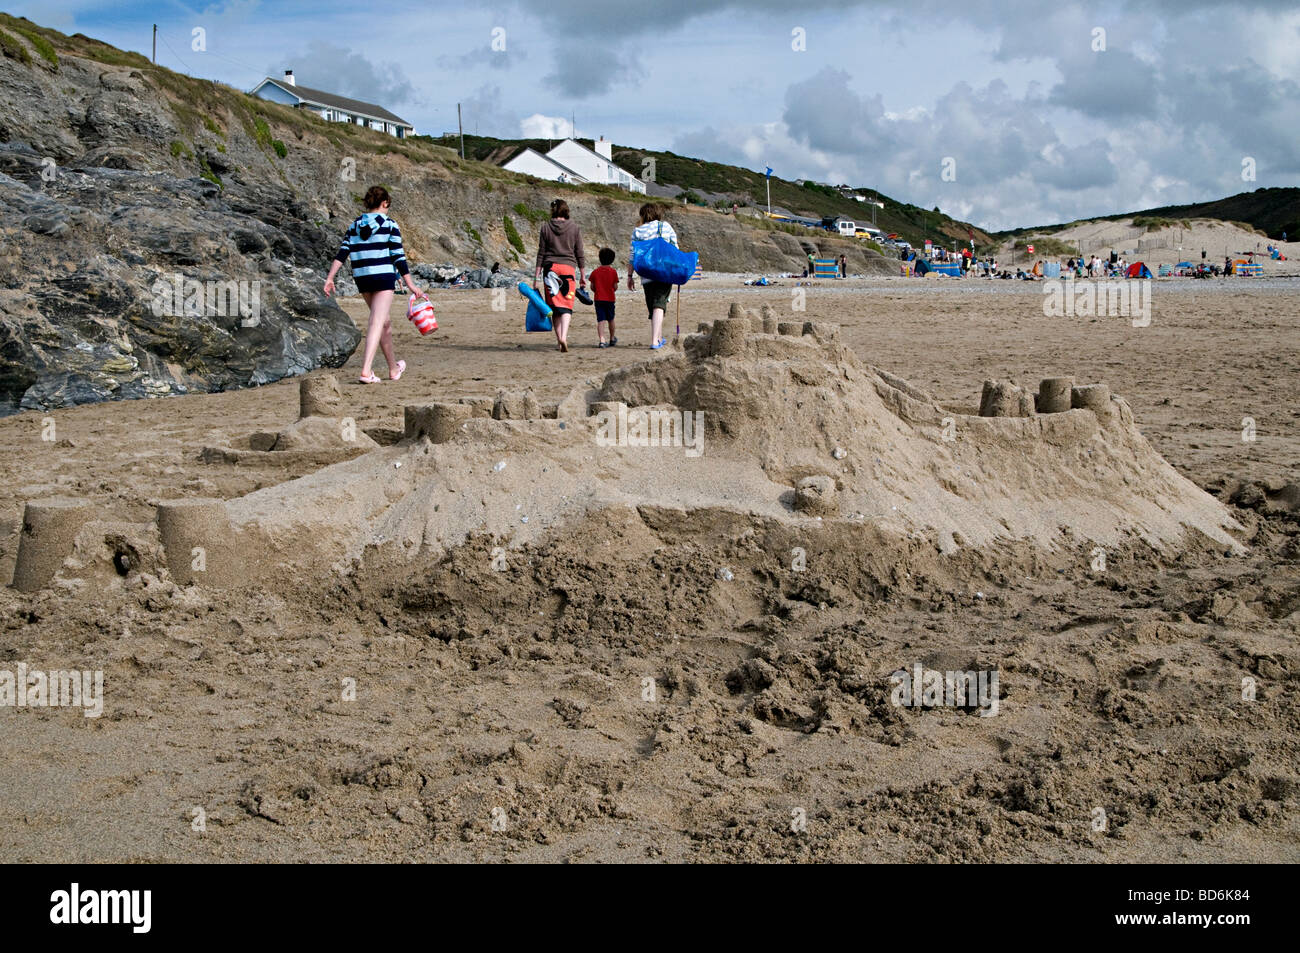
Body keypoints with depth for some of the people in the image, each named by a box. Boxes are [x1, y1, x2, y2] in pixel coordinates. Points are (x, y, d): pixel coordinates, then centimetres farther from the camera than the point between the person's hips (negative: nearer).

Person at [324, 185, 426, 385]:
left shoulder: (354, 226, 10)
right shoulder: (389, 225, -2)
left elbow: (342, 252, 2)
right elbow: (398, 257, -5)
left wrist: (329, 278, -1)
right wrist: (411, 285, -3)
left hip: (362, 279, 6)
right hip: (383, 277, -5)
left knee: (386, 321, 20)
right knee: (377, 323, -10)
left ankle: (394, 368, 31)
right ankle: (366, 370, -25)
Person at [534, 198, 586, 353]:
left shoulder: (545, 227, 3)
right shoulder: (575, 229, 4)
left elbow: (541, 254, 3)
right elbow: (580, 254, 6)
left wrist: (536, 277, 5)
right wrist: (582, 276, 14)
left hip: (550, 268, 1)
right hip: (569, 268, -1)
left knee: (554, 306, 8)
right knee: (566, 306, -4)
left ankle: (560, 339, 5)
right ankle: (563, 337, -24)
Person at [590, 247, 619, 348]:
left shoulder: (595, 272, 0)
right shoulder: (613, 272, -3)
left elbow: (592, 287, 1)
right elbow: (615, 287, -3)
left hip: (598, 299, 0)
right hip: (610, 299, 0)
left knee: (600, 320, -4)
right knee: (610, 320, 16)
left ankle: (601, 340, -18)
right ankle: (612, 339, 30)